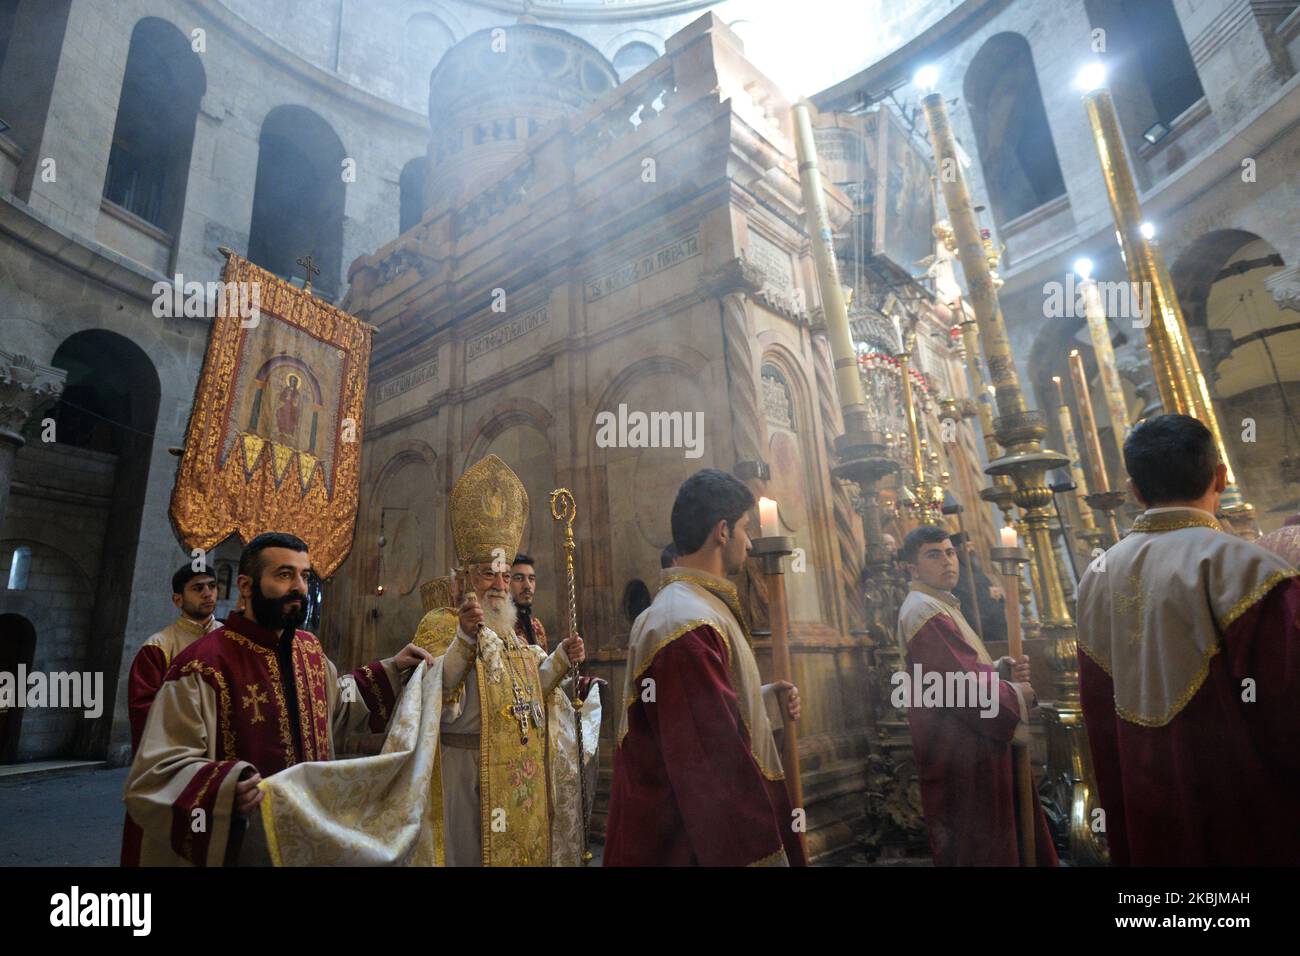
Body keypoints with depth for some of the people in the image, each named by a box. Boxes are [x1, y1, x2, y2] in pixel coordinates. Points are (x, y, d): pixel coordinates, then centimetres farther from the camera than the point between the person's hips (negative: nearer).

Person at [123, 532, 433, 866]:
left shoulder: (310, 651, 2)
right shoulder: (204, 665, -22)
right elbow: (154, 777, -22)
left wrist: (392, 669, 11)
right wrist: (228, 787, -39)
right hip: (237, 848, -7)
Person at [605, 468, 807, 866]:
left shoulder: (689, 606, 9)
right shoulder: (691, 624, -25)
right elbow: (717, 762, -29)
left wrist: (766, 698, 6)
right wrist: (761, 855, -24)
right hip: (703, 840, -10)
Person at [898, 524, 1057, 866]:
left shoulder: (939, 606, 15)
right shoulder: (925, 612, -19)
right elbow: (963, 686, -23)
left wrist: (1001, 669, -2)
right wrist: (1016, 695, -9)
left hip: (967, 747, 10)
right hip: (961, 753, -10)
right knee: (980, 849, 3)